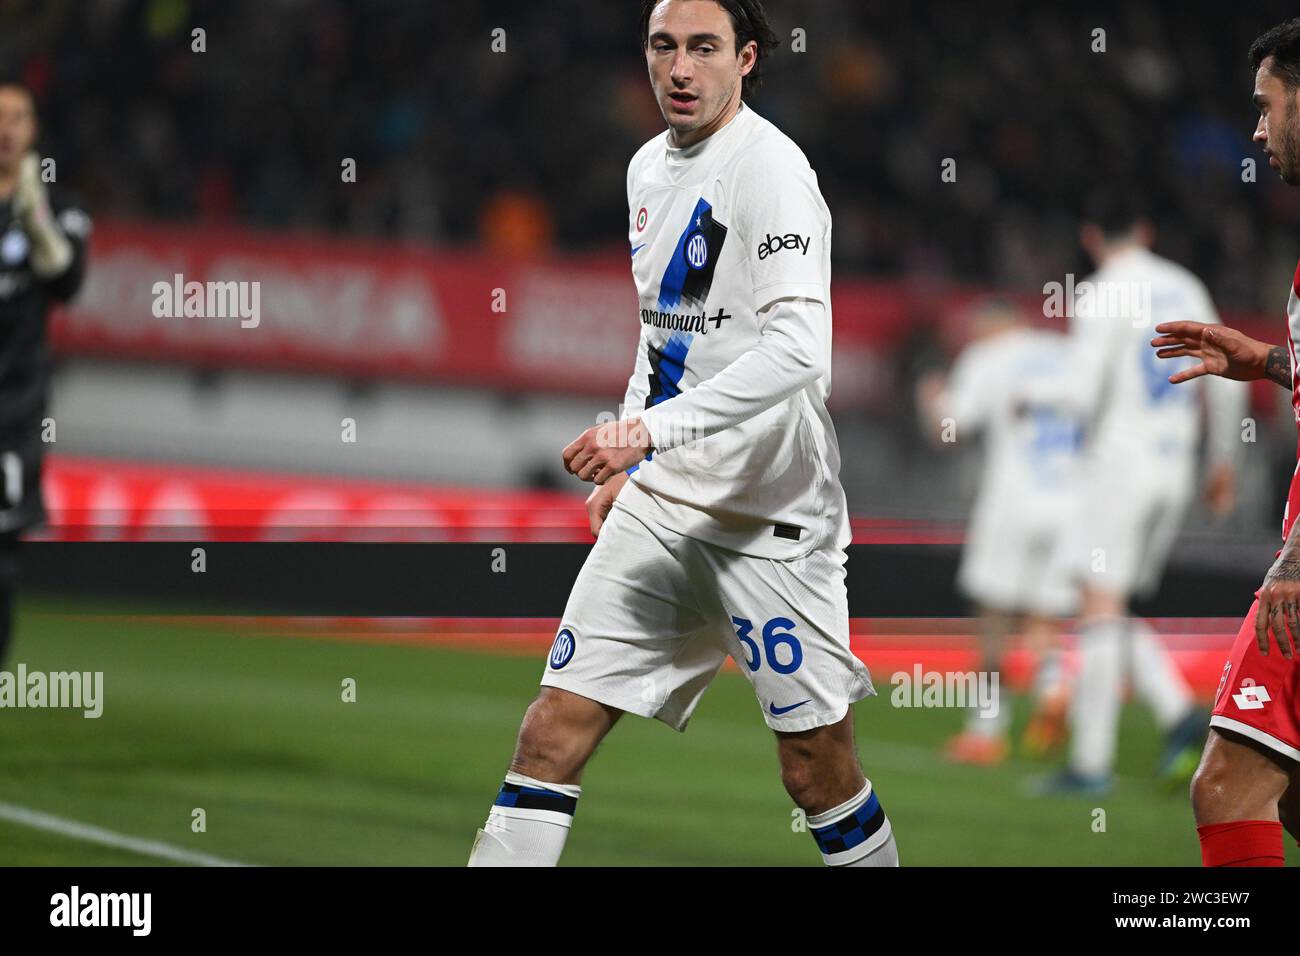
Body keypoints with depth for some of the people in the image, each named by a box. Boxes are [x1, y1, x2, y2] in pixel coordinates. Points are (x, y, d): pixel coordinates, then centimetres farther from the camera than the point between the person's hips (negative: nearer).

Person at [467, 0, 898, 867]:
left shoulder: (770, 170, -15)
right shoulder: (650, 168, 12)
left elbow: (797, 349, -27)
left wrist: (650, 429, -30)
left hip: (770, 516, -7)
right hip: (660, 503, 7)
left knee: (818, 768, 0)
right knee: (555, 729, -2)